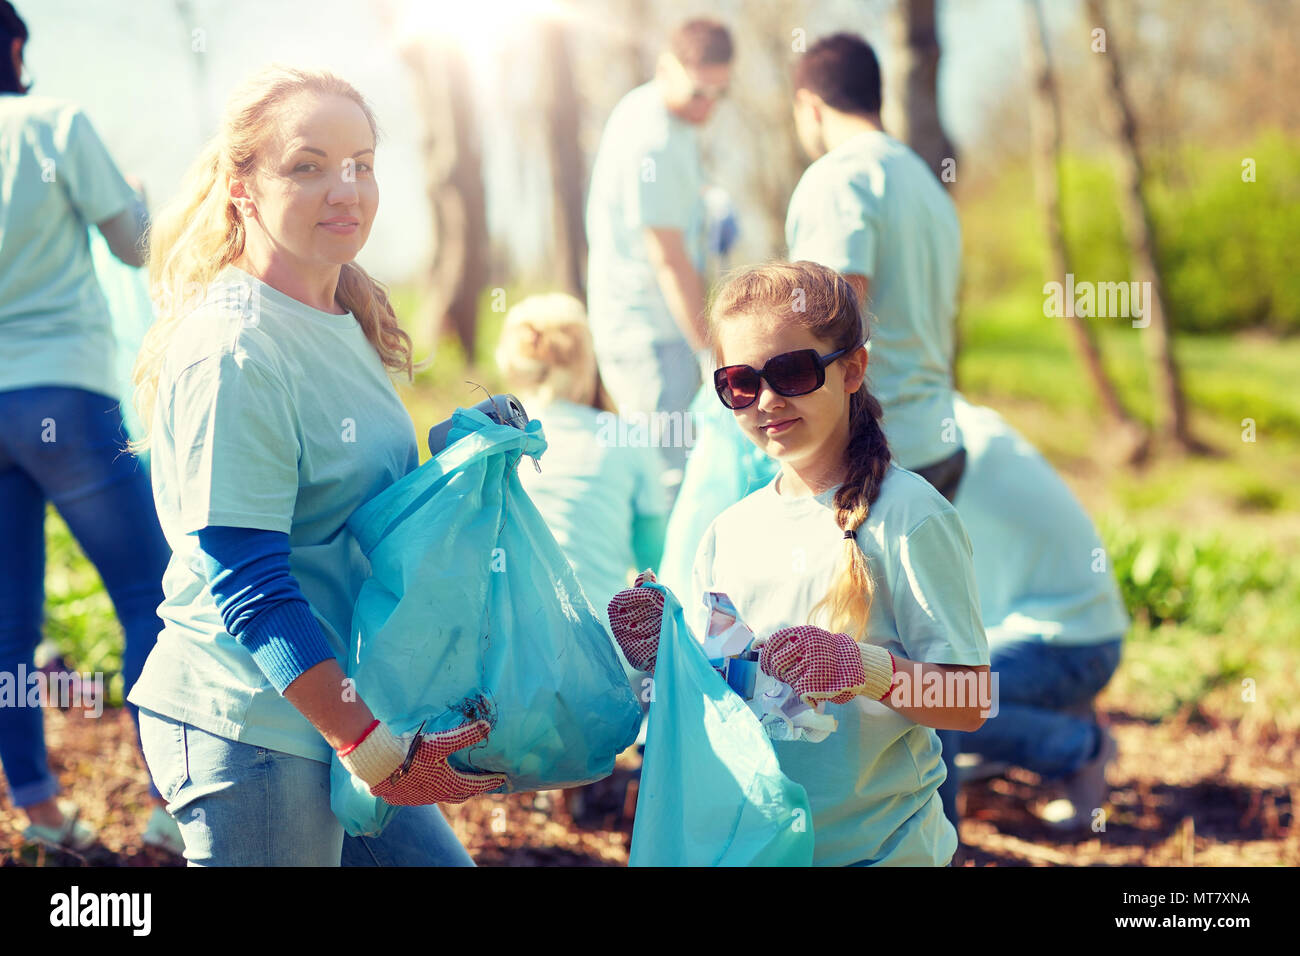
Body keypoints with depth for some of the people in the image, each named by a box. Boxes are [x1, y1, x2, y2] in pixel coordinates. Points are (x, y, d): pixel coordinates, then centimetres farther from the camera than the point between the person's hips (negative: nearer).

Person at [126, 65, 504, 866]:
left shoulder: (343, 325, 8)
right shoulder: (229, 353, -19)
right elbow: (248, 588, -21)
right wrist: (375, 750, -21)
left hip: (339, 712, 9)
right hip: (247, 733, -9)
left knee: (436, 856, 16)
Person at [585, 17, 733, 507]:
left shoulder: (658, 111, 11)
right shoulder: (652, 141, -21)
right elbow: (669, 261, -22)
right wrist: (712, 351, -20)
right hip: (649, 336, -10)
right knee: (671, 473, -9)